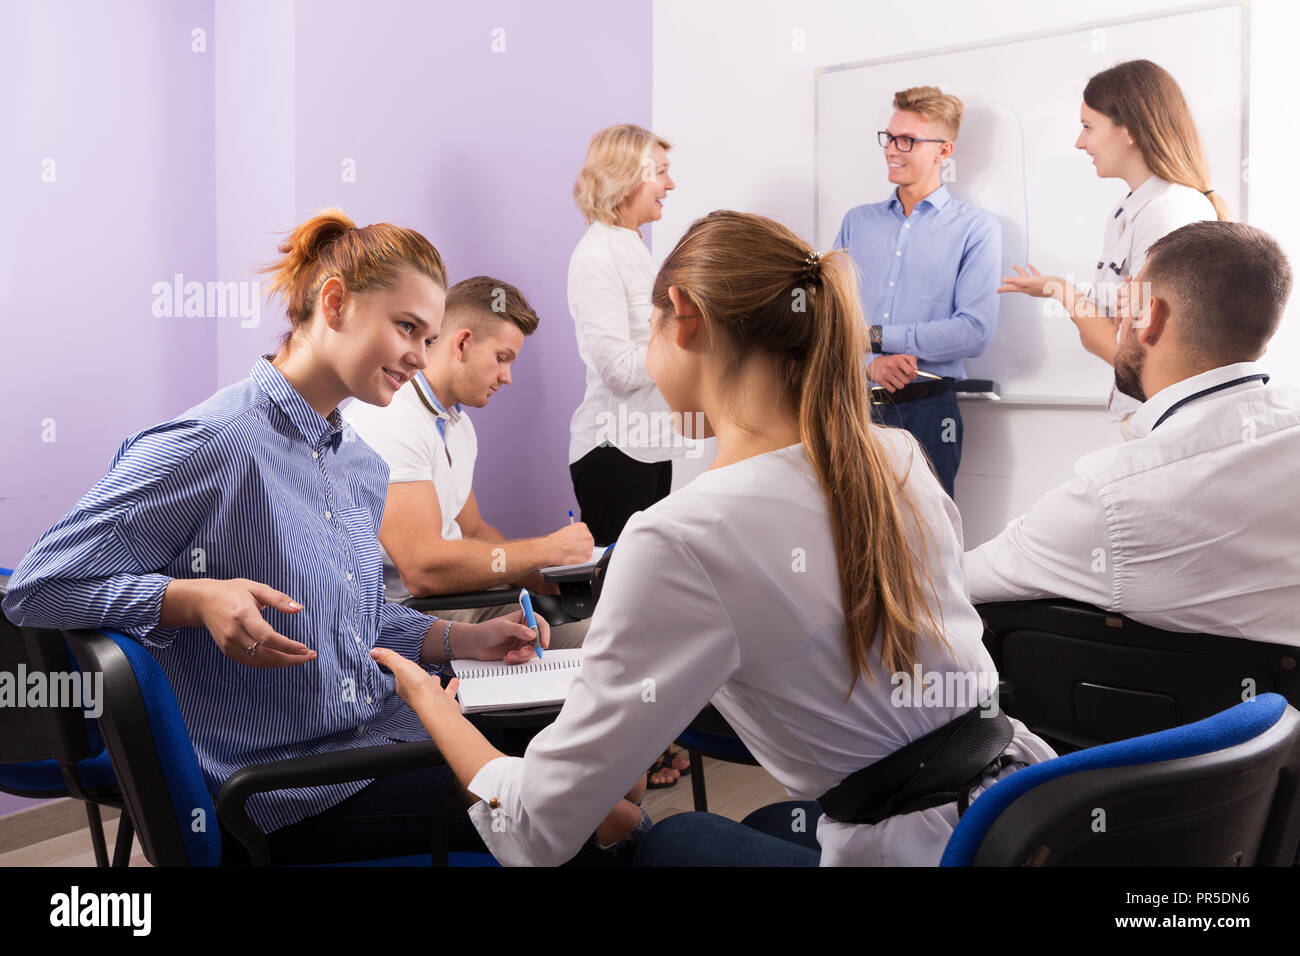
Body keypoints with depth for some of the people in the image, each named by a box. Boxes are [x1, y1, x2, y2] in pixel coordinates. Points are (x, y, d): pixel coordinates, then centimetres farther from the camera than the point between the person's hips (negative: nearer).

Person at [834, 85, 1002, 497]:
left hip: (926, 414, -3)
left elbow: (974, 330, -10)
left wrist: (874, 337, -10)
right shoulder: (857, 222, 13)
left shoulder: (976, 228, 1)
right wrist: (869, 362, -13)